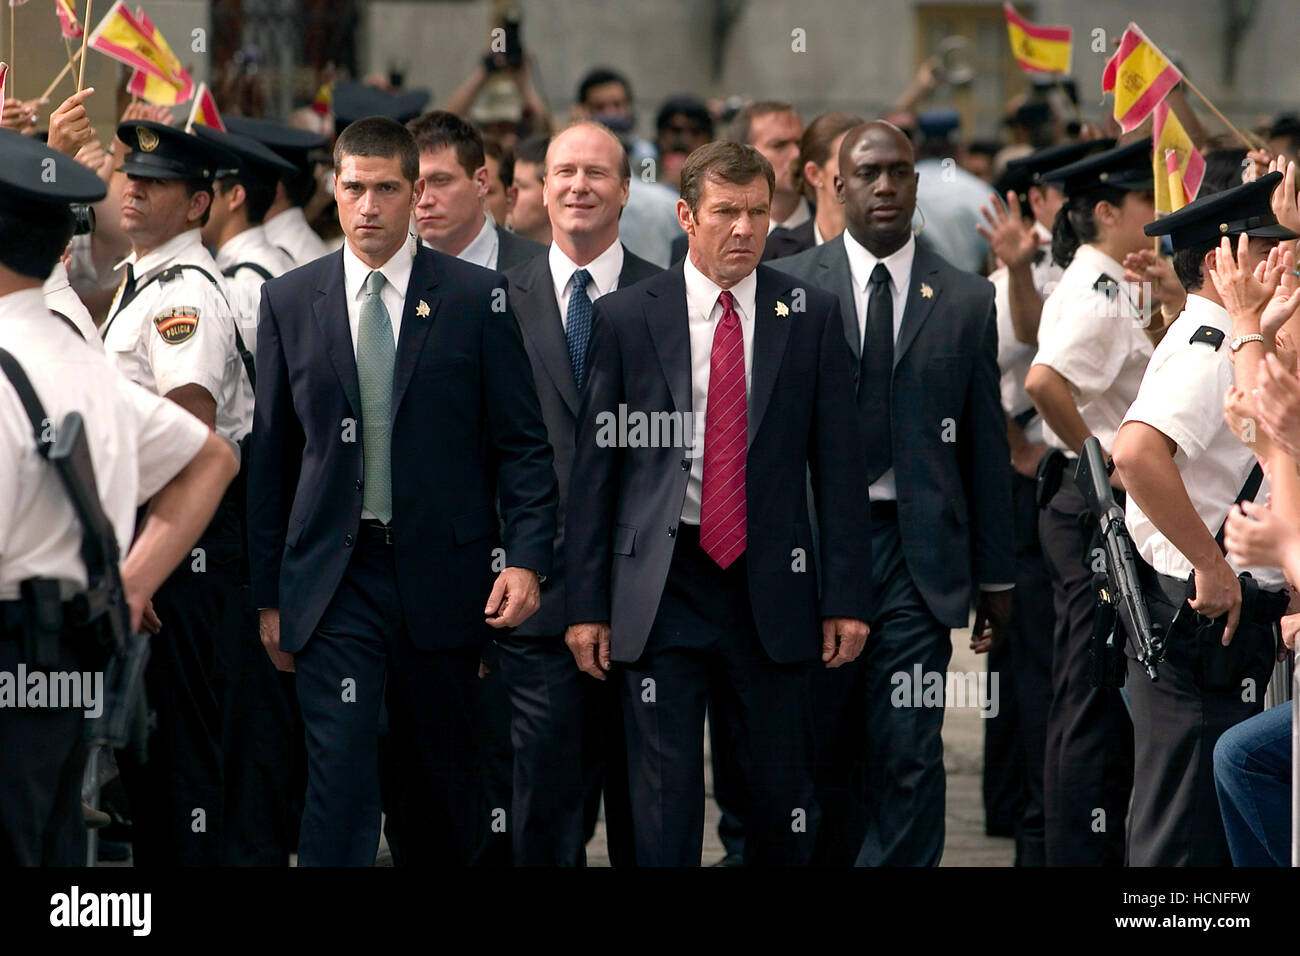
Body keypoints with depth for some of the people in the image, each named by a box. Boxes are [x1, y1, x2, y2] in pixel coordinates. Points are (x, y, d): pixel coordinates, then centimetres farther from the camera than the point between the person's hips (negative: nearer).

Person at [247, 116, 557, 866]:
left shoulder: (477, 298, 1)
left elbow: (523, 442, 1)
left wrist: (527, 558, -11)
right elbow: (271, 457, 9)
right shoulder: (290, 303, 6)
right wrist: (269, 594, 8)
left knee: (442, 775, 9)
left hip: (441, 572, 0)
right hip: (333, 575, 0)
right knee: (340, 769, -10)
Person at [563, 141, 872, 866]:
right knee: (665, 797, -1)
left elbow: (839, 465, 4)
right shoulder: (626, 318, 2)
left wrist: (847, 595, -2)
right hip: (661, 584, -1)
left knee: (783, 792, 6)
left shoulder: (811, 317, 4)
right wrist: (586, 603, -2)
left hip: (772, 586, 1)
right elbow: (594, 467, 3)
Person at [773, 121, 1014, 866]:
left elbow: (987, 447, 8)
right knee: (816, 752, 5)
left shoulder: (966, 301, 7)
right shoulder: (787, 287, 5)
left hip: (919, 553, 0)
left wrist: (997, 574, 7)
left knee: (909, 756, -4)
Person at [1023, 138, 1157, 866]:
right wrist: (1097, 457, -19)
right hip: (1097, 504, -10)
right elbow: (1044, 381, -32)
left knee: (1083, 700, 14)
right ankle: (1087, 849, -3)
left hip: (1081, 501, 10)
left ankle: (1077, 848, 21)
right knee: (1099, 699, -6)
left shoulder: (1095, 286, 14)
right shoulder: (1101, 295, -16)